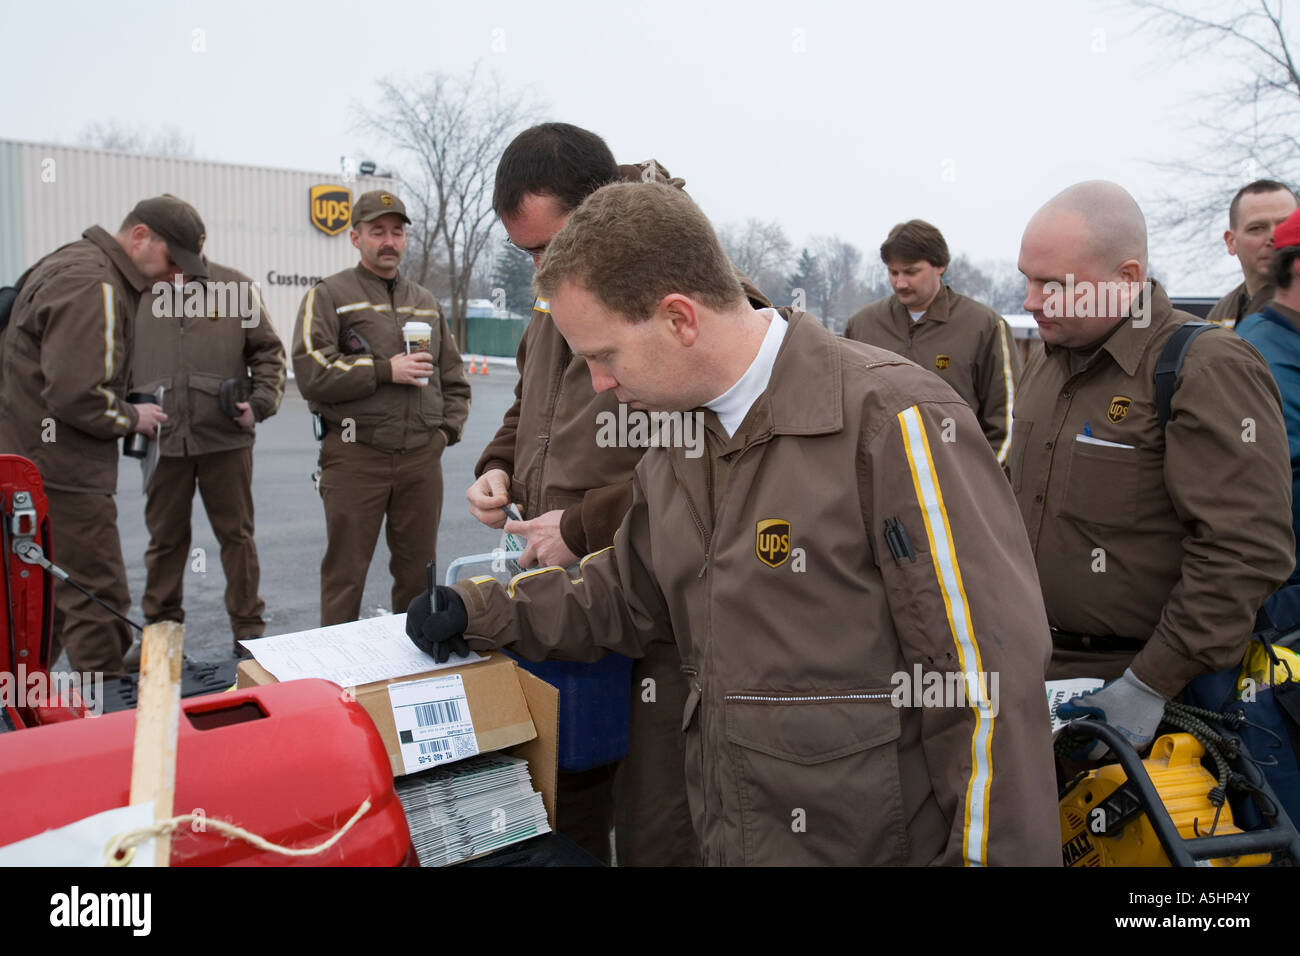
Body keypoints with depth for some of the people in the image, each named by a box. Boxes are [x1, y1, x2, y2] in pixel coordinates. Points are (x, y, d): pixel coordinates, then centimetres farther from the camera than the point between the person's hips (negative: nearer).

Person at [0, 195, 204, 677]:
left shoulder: (74, 263, 16)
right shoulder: (92, 286, -19)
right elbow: (74, 394, -26)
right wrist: (131, 417, -10)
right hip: (60, 472, -11)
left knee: (49, 599, 18)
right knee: (98, 601, -4)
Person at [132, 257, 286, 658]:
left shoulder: (235, 287, 5)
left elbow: (269, 351, 7)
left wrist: (260, 402, -6)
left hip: (226, 435, -1)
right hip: (161, 440, 1)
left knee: (237, 534, 7)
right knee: (165, 538, 10)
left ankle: (248, 629, 18)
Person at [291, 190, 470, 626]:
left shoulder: (425, 301, 18)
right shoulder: (329, 295, 2)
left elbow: (454, 378, 23)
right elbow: (311, 373, -12)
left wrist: (448, 428, 8)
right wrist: (386, 370, -12)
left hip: (422, 457, 4)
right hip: (355, 457, -4)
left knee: (419, 572, 11)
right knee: (345, 573, 2)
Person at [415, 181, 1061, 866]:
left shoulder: (892, 422, -21)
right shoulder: (676, 446, 6)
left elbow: (987, 684, -21)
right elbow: (629, 594, 17)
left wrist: (988, 855, -17)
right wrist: (480, 611, 6)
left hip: (874, 844, -7)